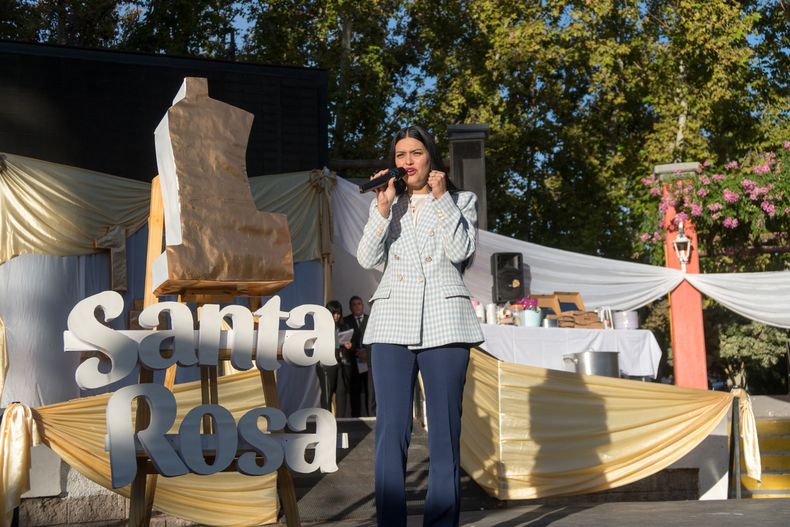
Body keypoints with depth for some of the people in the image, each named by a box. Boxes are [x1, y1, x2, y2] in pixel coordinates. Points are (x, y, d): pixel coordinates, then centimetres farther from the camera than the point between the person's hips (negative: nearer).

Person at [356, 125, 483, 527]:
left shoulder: (460, 201, 15)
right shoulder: (385, 203, 19)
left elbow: (460, 251, -3)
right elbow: (367, 259, 4)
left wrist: (441, 198, -4)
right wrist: (383, 209, -6)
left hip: (443, 320, -1)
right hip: (392, 321, 2)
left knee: (444, 430, -3)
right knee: (391, 429, -6)